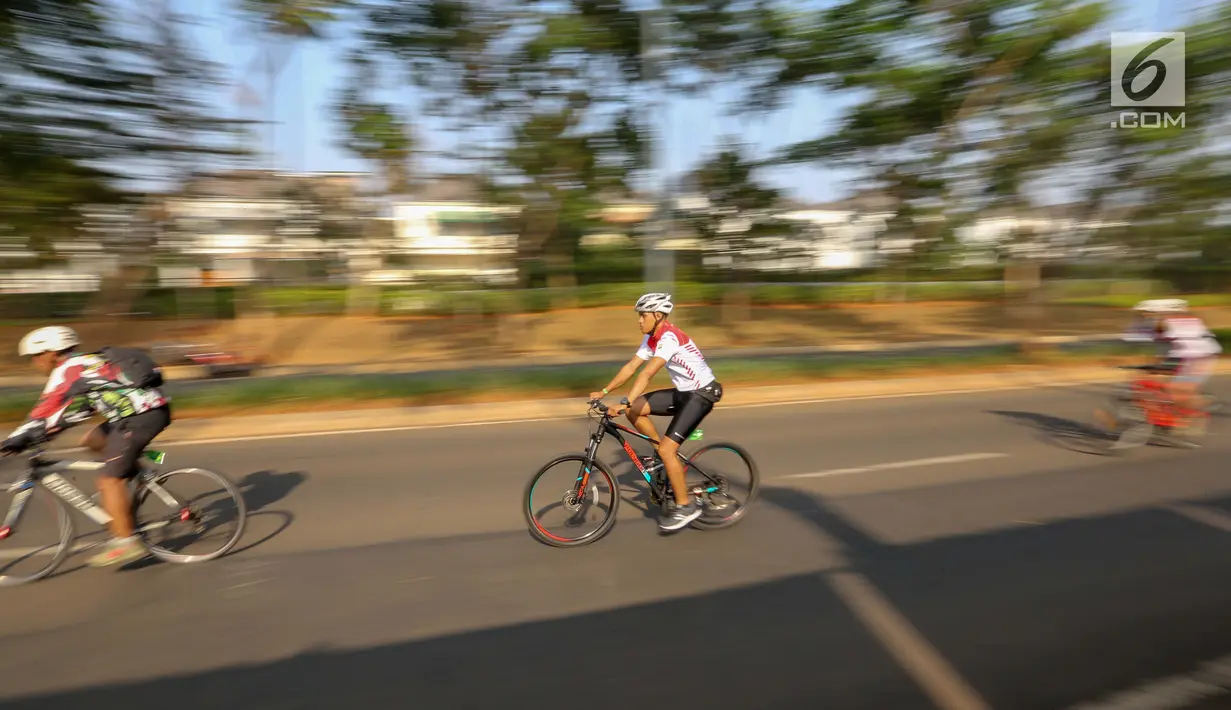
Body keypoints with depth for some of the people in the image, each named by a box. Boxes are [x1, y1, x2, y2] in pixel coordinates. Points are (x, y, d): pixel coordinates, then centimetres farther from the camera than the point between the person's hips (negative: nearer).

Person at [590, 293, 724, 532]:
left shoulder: (669, 337, -24)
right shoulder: (651, 338, 4)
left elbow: (647, 374, -35)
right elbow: (630, 367, 5)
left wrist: (624, 403, -42)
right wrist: (604, 391, -1)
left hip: (702, 394, -9)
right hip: (684, 392, 9)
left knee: (666, 449, -15)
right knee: (634, 410, -3)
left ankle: (686, 506, 2)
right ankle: (667, 459, 12)